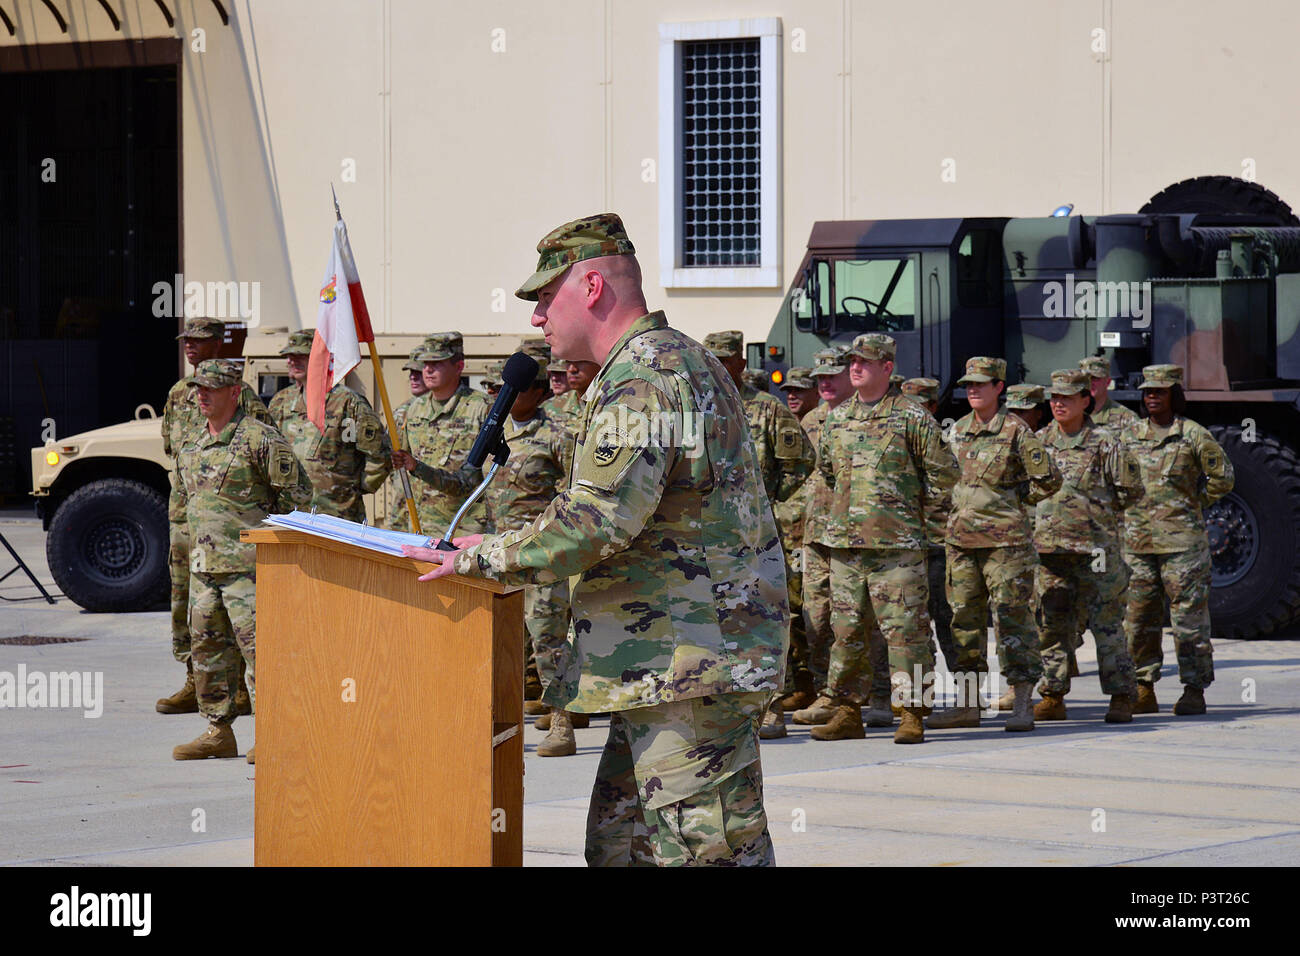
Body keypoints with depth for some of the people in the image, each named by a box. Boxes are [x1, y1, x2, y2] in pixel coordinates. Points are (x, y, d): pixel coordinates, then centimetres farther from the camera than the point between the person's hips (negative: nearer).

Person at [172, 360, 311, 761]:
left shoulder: (259, 438, -9)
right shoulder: (192, 446, 14)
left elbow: (298, 493, -7)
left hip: (247, 564, -8)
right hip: (203, 563, 8)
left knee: (258, 645, -9)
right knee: (208, 648, 10)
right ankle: (218, 731, 18)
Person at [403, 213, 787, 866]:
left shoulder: (645, 378, -16)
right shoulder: (678, 360, 20)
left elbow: (599, 519, -25)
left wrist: (484, 560, -15)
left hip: (688, 662, -11)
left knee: (706, 848, -9)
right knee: (620, 844, 14)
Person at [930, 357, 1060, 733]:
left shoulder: (1015, 430, -6)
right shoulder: (958, 431, 13)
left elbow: (1049, 479, -4)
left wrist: (1013, 499, -2)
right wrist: (957, 508, 14)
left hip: (1005, 540, -6)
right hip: (961, 539, 6)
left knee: (1013, 617, -6)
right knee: (964, 618, 8)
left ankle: (1022, 706, -5)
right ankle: (966, 704, 15)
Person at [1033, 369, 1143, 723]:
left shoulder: (1103, 443, -2)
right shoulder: (1037, 442, 9)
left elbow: (1131, 490, 2)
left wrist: (1100, 506, 3)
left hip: (1092, 547, -4)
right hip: (1048, 546, 4)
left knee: (1105, 622, -4)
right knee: (1052, 625, 6)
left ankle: (1121, 697, 0)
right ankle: (1053, 696, 13)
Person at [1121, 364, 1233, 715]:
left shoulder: (1193, 435, 0)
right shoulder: (1129, 435, 11)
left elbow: (1222, 478, 5)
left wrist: (1194, 504, 7)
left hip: (1182, 540, -4)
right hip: (1136, 540, 4)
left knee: (1189, 616, -3)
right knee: (1138, 618, 4)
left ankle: (1194, 691, 1)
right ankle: (1143, 690, 11)